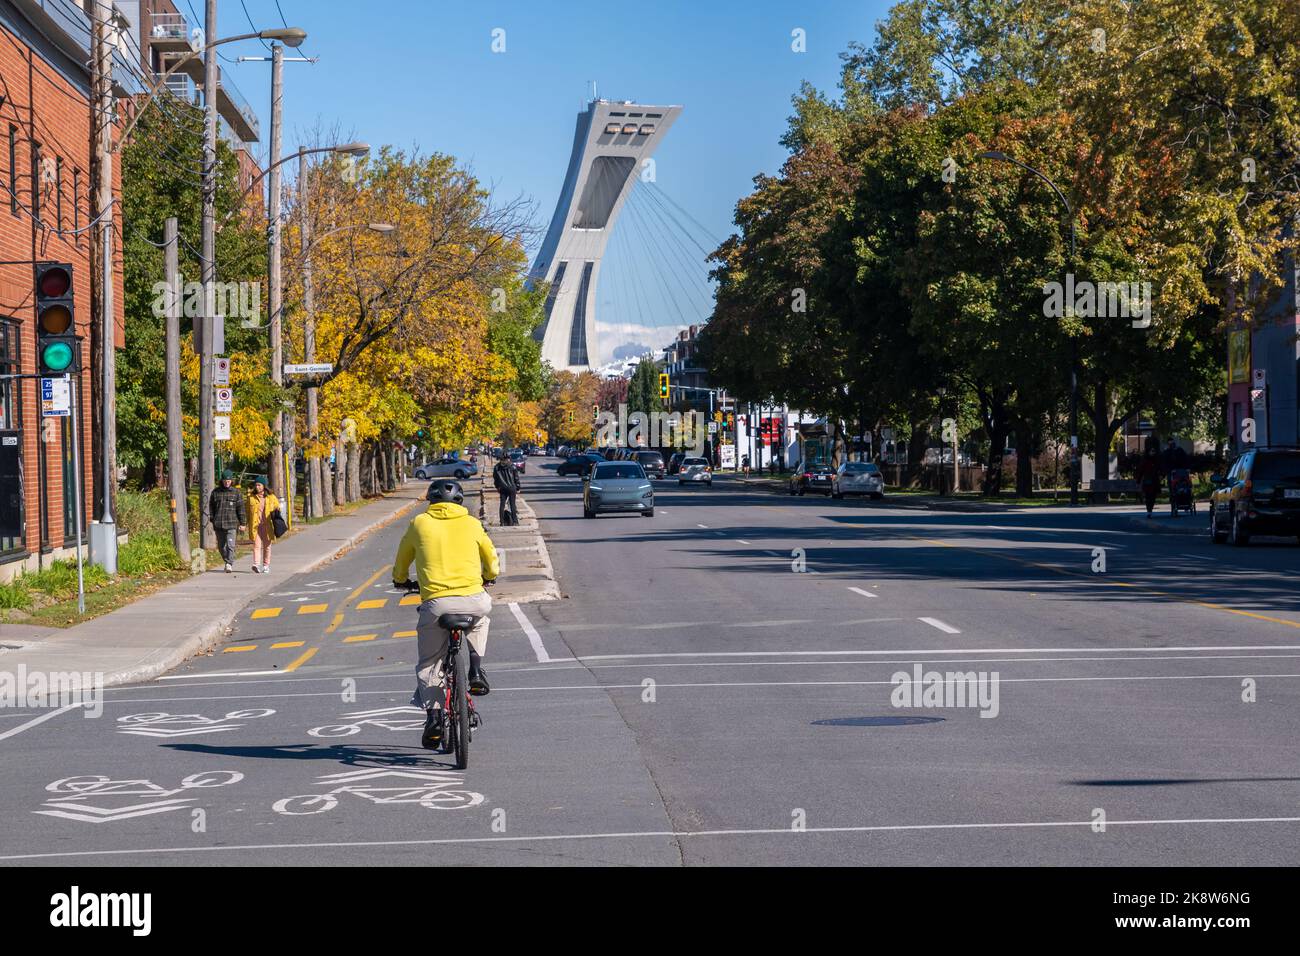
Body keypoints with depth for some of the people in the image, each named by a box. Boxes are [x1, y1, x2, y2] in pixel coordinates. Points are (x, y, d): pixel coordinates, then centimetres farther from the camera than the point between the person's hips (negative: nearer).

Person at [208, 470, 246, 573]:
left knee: (230, 545, -14)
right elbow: (211, 506, 15)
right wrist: (211, 519, 9)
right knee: (221, 545, 9)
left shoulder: (236, 492, 5)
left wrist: (243, 523, 0)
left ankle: (229, 564, -17)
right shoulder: (215, 492, 10)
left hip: (231, 523, -3)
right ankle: (228, 562, 24)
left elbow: (241, 508, 4)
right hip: (218, 524, 3)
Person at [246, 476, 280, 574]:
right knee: (257, 545, -13)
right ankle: (256, 565, -24)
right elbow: (248, 513, 12)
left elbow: (277, 508, 18)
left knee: (267, 546, 7)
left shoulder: (271, 497, 7)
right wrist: (245, 525, 7)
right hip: (255, 525, -1)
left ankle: (266, 566, 16)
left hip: (267, 526, 1)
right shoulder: (251, 498, 7)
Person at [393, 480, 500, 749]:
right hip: (473, 599, 1)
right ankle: (476, 671, 21)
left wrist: (399, 580, 47)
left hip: (436, 603, -1)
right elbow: (490, 556, 28)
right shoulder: (470, 523, 14)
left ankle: (433, 716, -1)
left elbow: (403, 557, 25)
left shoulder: (420, 523, 12)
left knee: (428, 664, 14)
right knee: (481, 617, 37)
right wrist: (490, 575, 50)